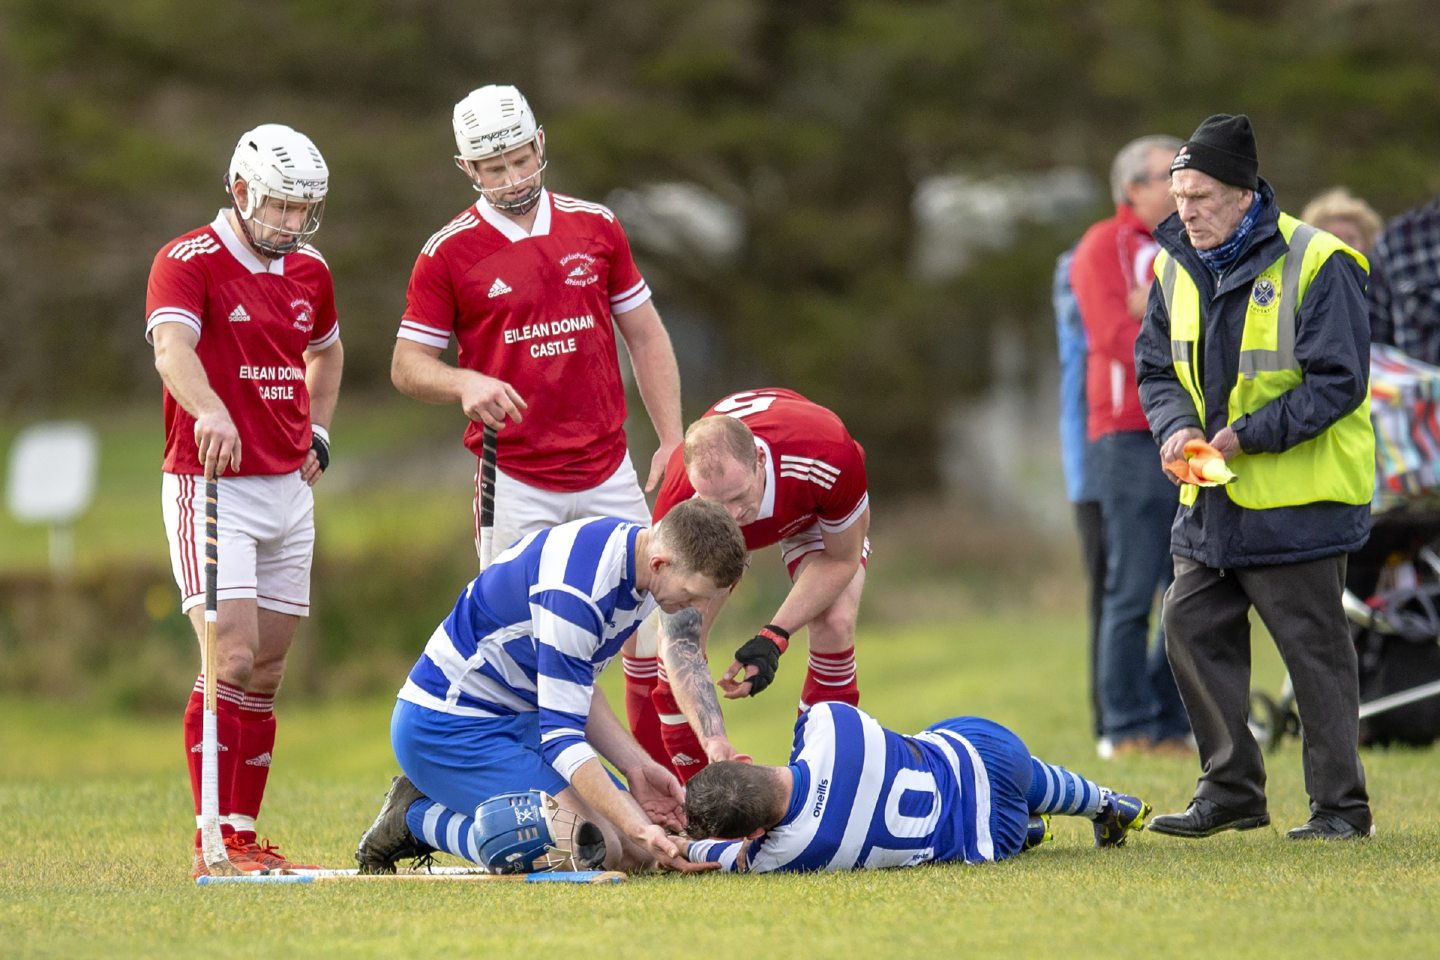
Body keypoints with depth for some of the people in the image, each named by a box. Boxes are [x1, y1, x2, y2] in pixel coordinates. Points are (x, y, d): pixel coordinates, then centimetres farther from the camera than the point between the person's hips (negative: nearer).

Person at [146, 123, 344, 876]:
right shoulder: (187, 263, -10)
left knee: (267, 672, 7)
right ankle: (216, 841, -15)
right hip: (212, 484, -7)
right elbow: (172, 347, -30)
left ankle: (245, 836, 14)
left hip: (289, 490, 7)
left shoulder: (308, 270, 12)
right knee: (232, 657, -16)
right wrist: (210, 412, -49)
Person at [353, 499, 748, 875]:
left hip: (519, 719, 10)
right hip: (445, 728, -10)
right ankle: (420, 819, -5)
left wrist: (635, 767, 2)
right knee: (594, 848, -24)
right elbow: (560, 733, -28)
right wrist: (638, 829, -34)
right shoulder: (576, 591, -30)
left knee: (638, 851, 1)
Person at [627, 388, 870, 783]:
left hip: (810, 510, 0)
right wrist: (713, 741, -51)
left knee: (835, 624, -22)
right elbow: (679, 646, -38)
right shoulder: (680, 509, -42)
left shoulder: (830, 457, -44)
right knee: (673, 630, -17)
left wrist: (775, 636, -33)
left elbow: (841, 558, -23)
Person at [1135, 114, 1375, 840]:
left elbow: (1337, 380, -15)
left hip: (1297, 499, -7)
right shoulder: (1177, 268, 7)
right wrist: (1175, 425, -6)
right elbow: (1155, 364, 15)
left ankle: (1340, 804, 6)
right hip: (1212, 501, 7)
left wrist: (1250, 435, -20)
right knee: (1192, 629, 6)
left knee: (1314, 646, -2)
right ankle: (1230, 790, 18)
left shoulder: (1316, 265, -14)